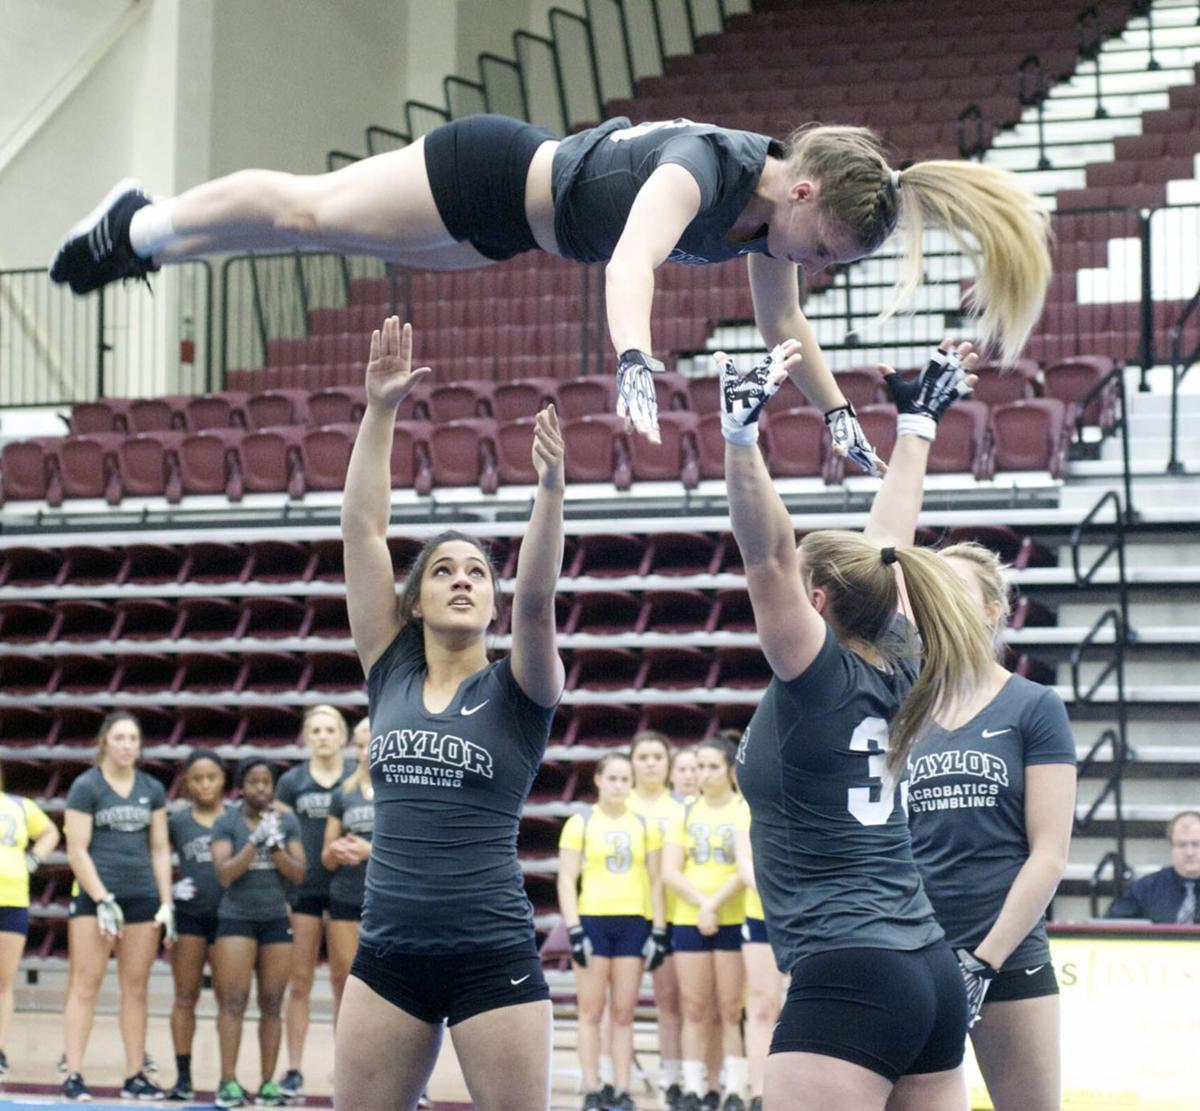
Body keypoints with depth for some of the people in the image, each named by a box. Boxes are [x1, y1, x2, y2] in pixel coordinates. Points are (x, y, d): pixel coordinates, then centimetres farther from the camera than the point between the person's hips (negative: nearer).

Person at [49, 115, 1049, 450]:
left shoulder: (772, 217, -12)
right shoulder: (705, 166, -37)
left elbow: (786, 325, 4)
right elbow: (632, 262, -55)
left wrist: (841, 418, -2)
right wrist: (636, 373, -69)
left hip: (514, 225, 8)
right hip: (488, 178, -8)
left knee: (328, 231, 22)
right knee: (307, 210, 10)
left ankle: (143, 233, 40)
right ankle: (137, 227, 33)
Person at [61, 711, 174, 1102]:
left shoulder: (152, 789, 12)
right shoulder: (86, 787, -2)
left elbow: (160, 849, 14)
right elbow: (77, 850, -7)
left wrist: (166, 904, 6)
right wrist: (103, 901, -14)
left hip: (142, 897, 5)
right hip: (94, 894, -4)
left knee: (136, 987, 6)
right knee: (85, 983, -6)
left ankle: (135, 1077, 9)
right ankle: (73, 1076, -7)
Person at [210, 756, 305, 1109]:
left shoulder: (288, 822, 5)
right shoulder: (226, 823, -3)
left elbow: (298, 873, -1)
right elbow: (224, 874, -12)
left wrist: (275, 845, -16)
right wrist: (255, 841, -20)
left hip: (276, 920, 3)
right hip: (236, 920, -3)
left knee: (272, 1004, 2)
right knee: (233, 1002, -9)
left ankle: (269, 1082, 4)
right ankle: (229, 1082, -10)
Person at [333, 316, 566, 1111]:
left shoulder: (518, 689, 1)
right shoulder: (391, 673, 8)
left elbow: (537, 597, -18)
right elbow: (362, 532, 4)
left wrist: (551, 488, -30)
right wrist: (379, 412, -1)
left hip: (493, 956, -3)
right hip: (388, 953, 3)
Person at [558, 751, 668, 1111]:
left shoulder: (645, 826, 11)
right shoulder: (580, 823, 3)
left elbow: (655, 881, 12)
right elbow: (566, 880, 0)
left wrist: (659, 931, 4)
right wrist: (574, 930, -9)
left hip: (634, 923, 2)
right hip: (592, 920, -2)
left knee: (623, 1012, 2)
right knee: (592, 1011, -2)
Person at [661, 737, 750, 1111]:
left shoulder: (747, 811, 1)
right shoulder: (685, 813, 12)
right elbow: (670, 871, 4)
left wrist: (714, 904, -16)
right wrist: (702, 903, -10)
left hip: (735, 921, -3)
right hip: (689, 921, 3)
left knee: (733, 1009, -3)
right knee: (694, 1010, 2)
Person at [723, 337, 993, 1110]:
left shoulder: (820, 678, -8)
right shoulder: (891, 671, 10)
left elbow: (768, 554, -20)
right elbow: (889, 543, 22)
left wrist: (742, 437, -29)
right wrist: (917, 423, 32)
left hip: (848, 983, -8)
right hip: (932, 975, 9)